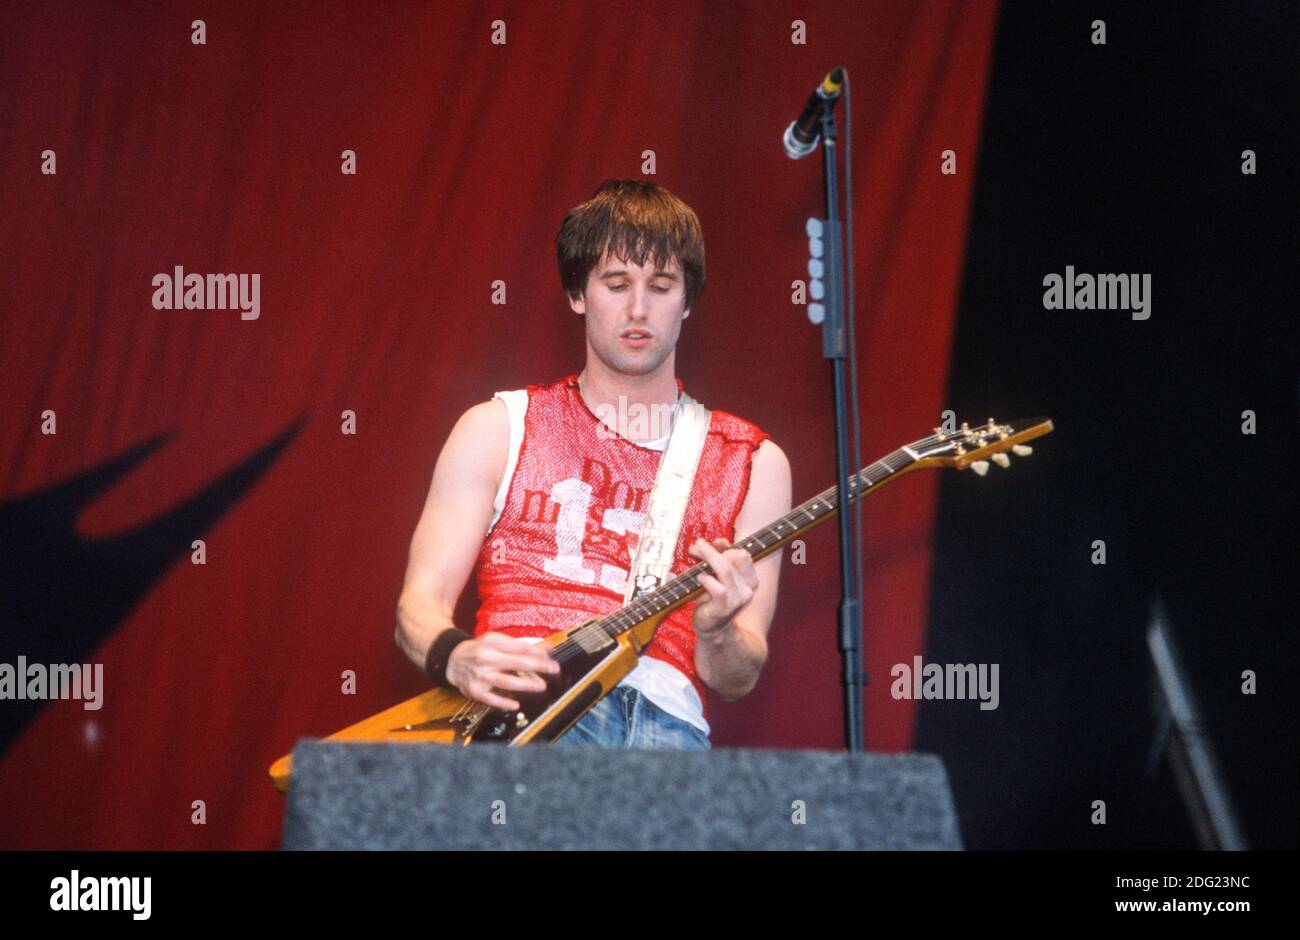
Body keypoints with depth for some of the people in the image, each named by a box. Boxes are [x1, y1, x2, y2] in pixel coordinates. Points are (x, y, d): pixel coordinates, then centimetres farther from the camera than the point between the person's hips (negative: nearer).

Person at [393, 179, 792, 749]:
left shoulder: (751, 463, 18)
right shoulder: (499, 429, 16)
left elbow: (739, 680, 15)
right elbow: (419, 606, 10)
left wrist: (715, 635, -10)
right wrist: (457, 657, -14)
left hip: (663, 717, 2)